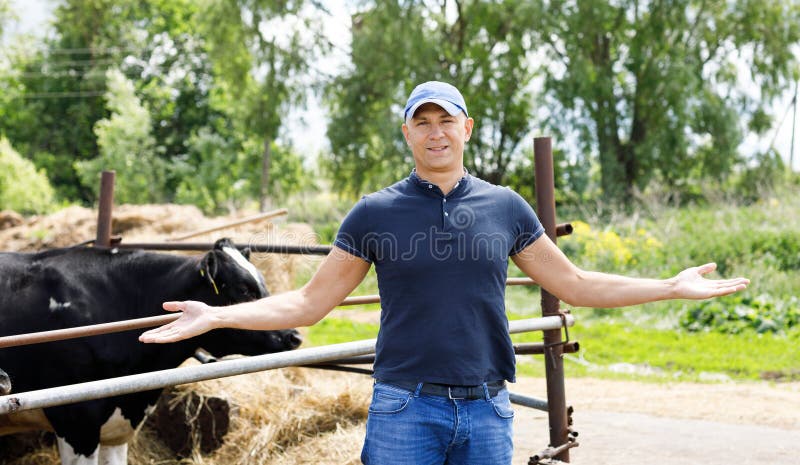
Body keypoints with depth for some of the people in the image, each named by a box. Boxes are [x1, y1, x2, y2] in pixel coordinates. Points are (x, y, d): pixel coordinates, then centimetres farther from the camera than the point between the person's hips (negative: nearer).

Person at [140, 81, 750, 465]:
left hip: (487, 412, 2)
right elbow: (309, 304, 4)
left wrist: (673, 286, 10)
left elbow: (575, 285, 13)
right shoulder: (374, 213, 1)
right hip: (405, 410, -2)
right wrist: (215, 316, -5)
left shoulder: (506, 208, 6)